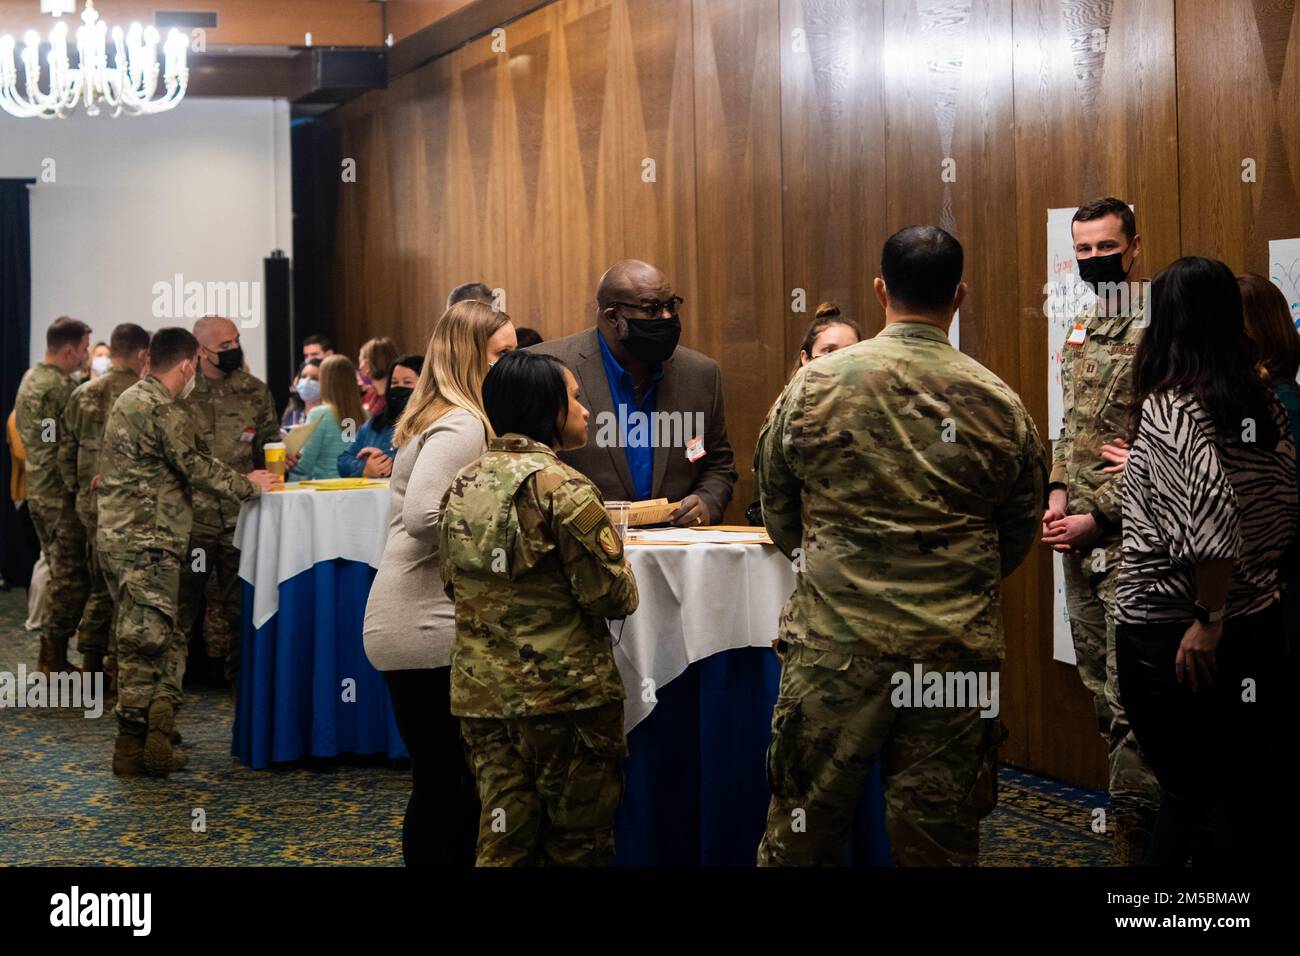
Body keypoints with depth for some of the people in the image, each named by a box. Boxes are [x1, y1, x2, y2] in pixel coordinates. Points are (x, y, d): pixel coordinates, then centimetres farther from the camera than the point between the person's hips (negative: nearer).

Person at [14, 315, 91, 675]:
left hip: (38, 490, 10)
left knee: (61, 574, 17)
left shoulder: (31, 378, 12)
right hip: (61, 494, -10)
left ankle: (51, 656, 22)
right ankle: (54, 658, 2)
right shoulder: (59, 387, -19)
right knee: (72, 578, -2)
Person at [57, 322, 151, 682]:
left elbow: (66, 451, 9)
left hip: (91, 504, 6)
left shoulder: (82, 395, 5)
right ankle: (117, 665, 8)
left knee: (101, 585, 17)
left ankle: (91, 662, 21)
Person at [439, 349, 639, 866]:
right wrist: (622, 576, 5)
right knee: (577, 843, 6)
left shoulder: (463, 484, 6)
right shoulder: (562, 486, -15)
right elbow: (612, 597, -16)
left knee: (504, 843, 12)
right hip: (564, 692, -6)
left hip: (479, 691, 6)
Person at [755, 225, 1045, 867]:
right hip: (957, 649, 1)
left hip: (834, 645, -1)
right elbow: (1019, 534, 11)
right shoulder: (1000, 405, -1)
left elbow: (777, 513, 9)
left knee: (802, 834, 10)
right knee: (941, 839, 9)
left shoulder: (814, 386, -3)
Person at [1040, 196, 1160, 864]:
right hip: (1078, 536, 9)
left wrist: (1099, 517, -17)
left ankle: (1132, 840, -2)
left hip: (1128, 537, -9)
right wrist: (1058, 494, 6)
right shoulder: (1080, 332, 14)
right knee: (1099, 685, 15)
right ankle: (1132, 809, 26)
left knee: (1130, 696, -8)